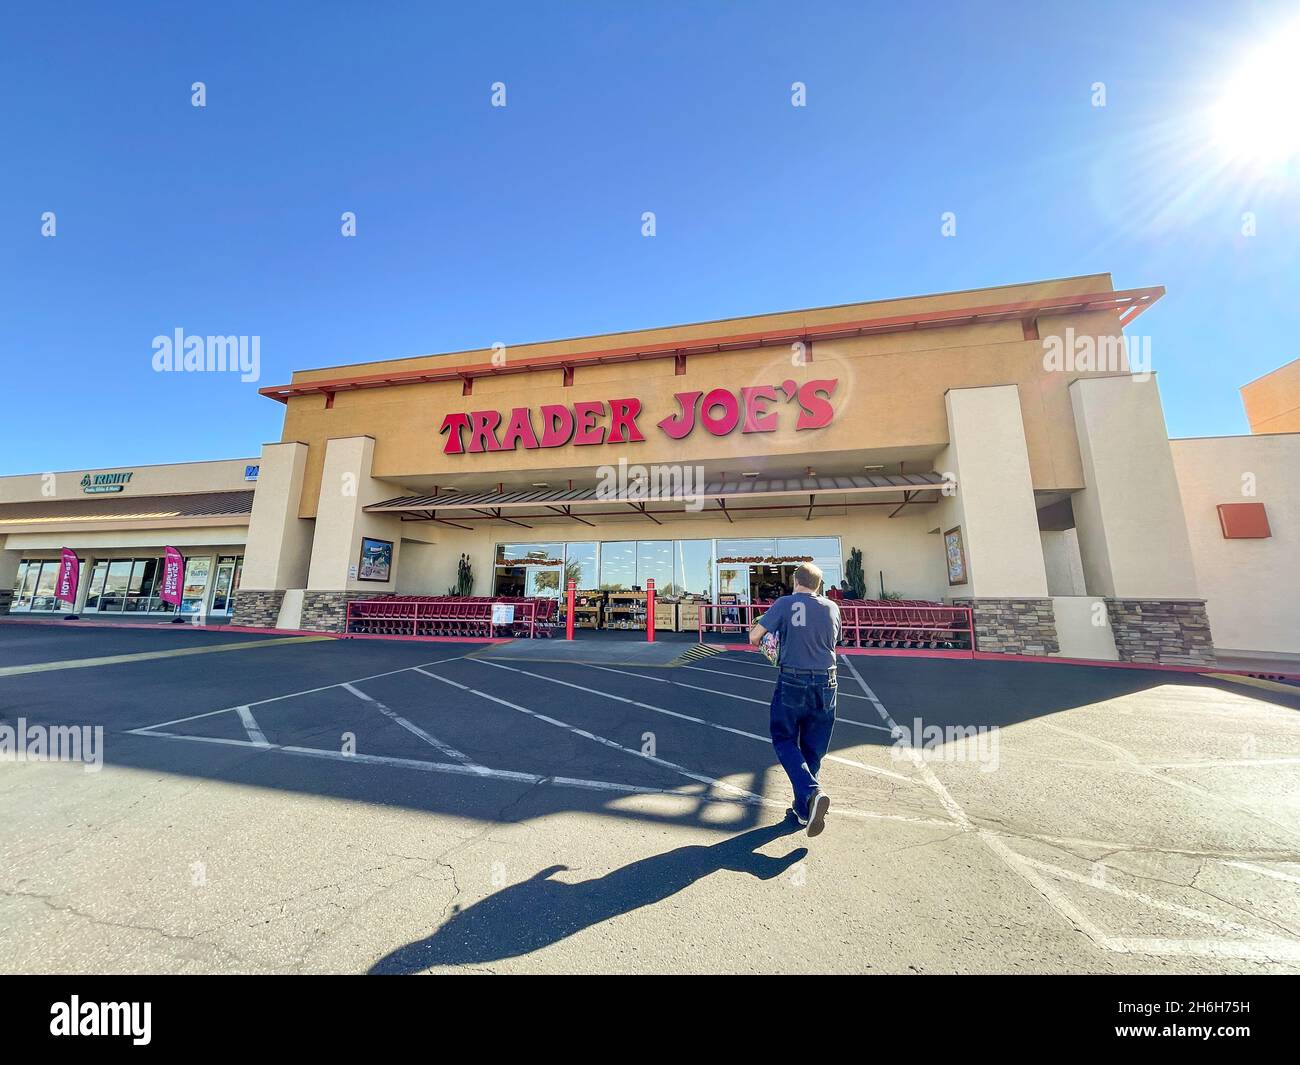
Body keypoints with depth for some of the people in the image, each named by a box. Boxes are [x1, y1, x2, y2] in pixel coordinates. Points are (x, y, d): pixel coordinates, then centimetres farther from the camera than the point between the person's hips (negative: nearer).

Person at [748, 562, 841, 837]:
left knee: (784, 740, 13)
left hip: (791, 682, -3)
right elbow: (833, 641, 16)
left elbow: (754, 636, -9)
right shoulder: (832, 608, 2)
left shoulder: (785, 603, -8)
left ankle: (811, 792, -8)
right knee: (813, 748, 16)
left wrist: (758, 642, 14)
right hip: (825, 683, 4)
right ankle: (803, 809, 26)